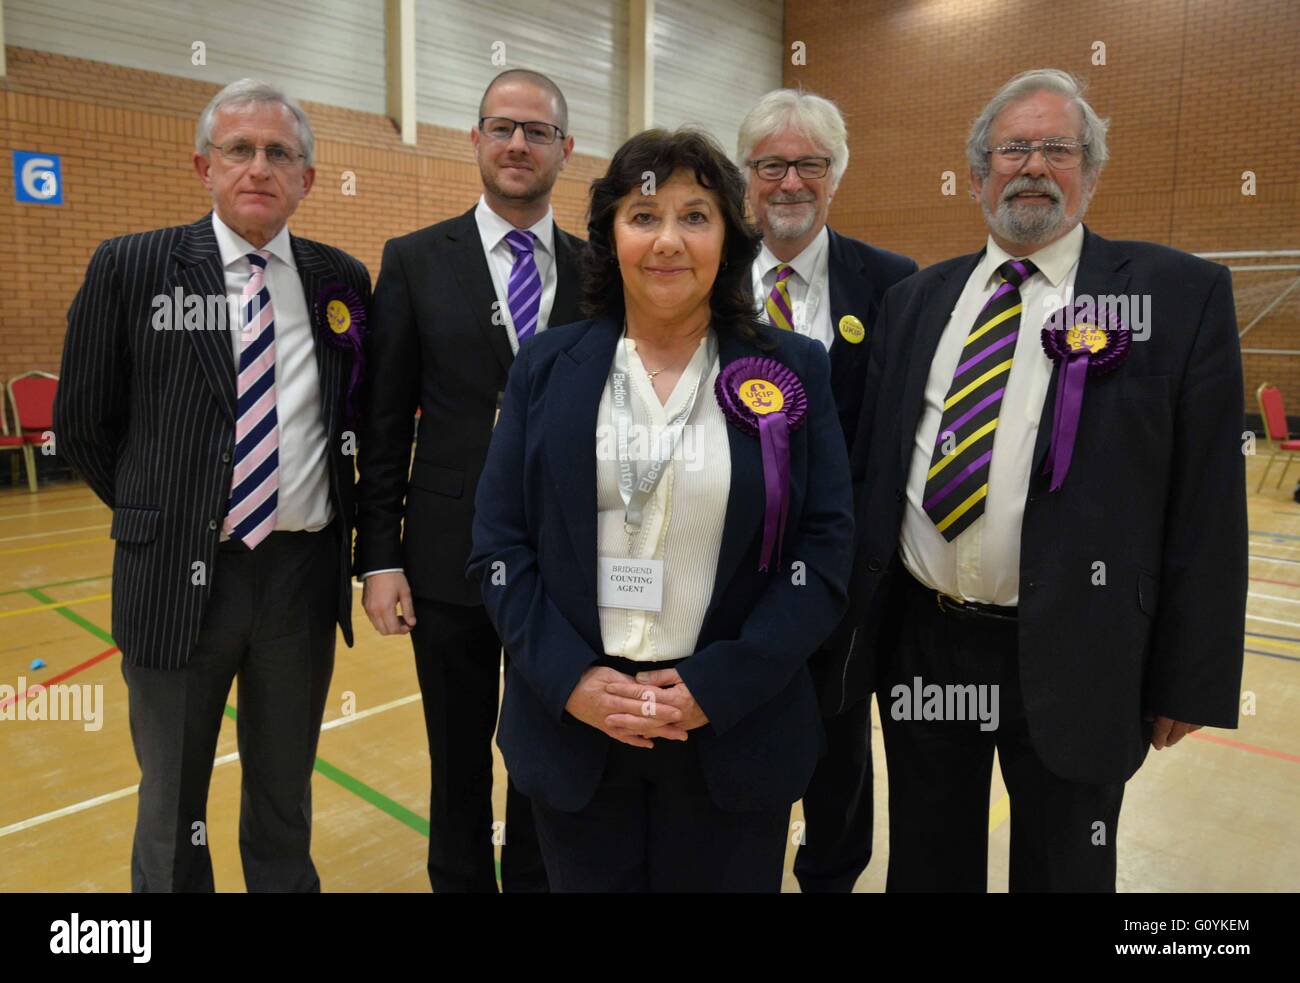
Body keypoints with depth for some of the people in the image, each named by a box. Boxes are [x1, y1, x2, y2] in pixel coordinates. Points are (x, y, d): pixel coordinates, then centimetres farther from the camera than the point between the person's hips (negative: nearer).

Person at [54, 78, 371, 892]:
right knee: (172, 804, 17)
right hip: (181, 574, -1)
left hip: (306, 575, 2)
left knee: (286, 799, 19)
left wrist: (341, 517, 7)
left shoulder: (343, 281, 2)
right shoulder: (130, 267, -4)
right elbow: (83, 423, 3)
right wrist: (157, 515, 7)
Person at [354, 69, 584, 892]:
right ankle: (460, 879, 39)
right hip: (450, 554, -1)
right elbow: (385, 424, -1)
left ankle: (535, 878, 40)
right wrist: (379, 556, -5)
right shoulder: (415, 260, 0)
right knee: (458, 755, 15)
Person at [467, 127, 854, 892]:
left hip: (737, 729, 0)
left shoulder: (794, 370, -2)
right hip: (572, 724, 1)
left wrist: (718, 685, -13)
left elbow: (826, 550, -5)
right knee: (586, 880, 18)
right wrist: (568, 678, -11)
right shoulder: (547, 369, 1)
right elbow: (499, 543, 0)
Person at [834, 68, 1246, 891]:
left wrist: (1191, 678, -6)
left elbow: (1207, 497, -5)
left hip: (1071, 659, -3)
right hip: (919, 644, 3)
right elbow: (873, 462, 9)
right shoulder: (915, 300, 7)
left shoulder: (1180, 295, -4)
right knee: (927, 864, 21)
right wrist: (852, 608, 6)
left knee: (1062, 870, 17)